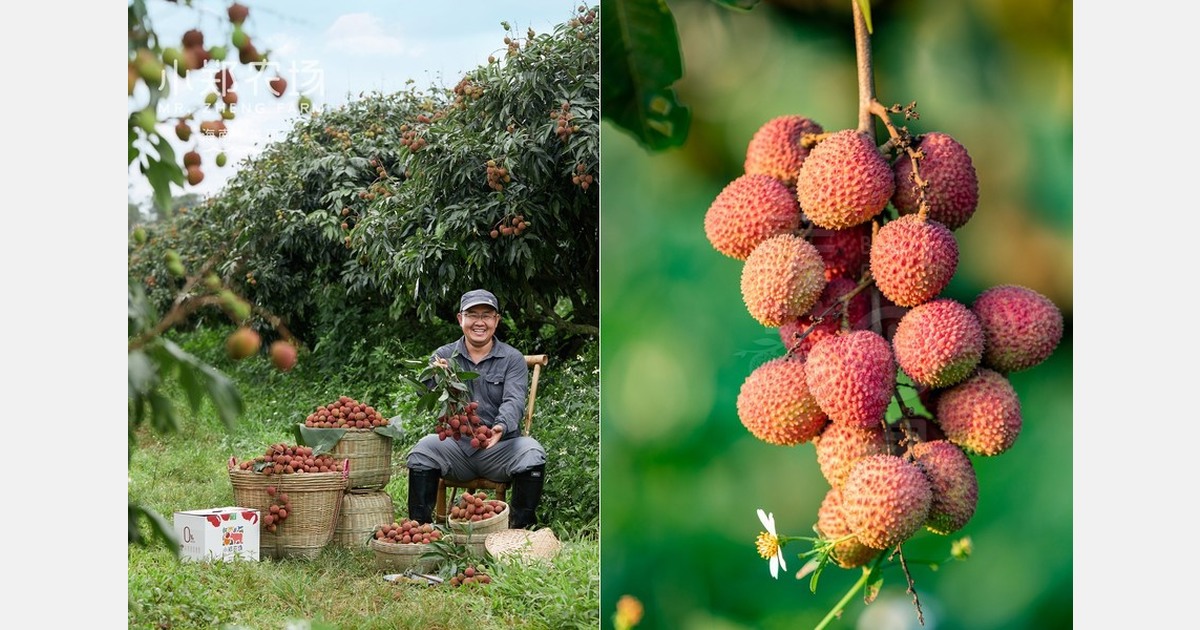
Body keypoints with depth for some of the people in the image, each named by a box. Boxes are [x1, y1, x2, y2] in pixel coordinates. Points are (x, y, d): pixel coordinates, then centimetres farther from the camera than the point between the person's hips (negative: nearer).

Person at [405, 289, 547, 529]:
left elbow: (514, 401, -11)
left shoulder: (512, 359, 5)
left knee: (531, 453, -29)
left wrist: (501, 428, -34)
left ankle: (521, 529, -17)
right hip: (455, 445, 1)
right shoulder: (443, 356, 9)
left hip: (500, 449, -1)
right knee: (424, 448, -27)